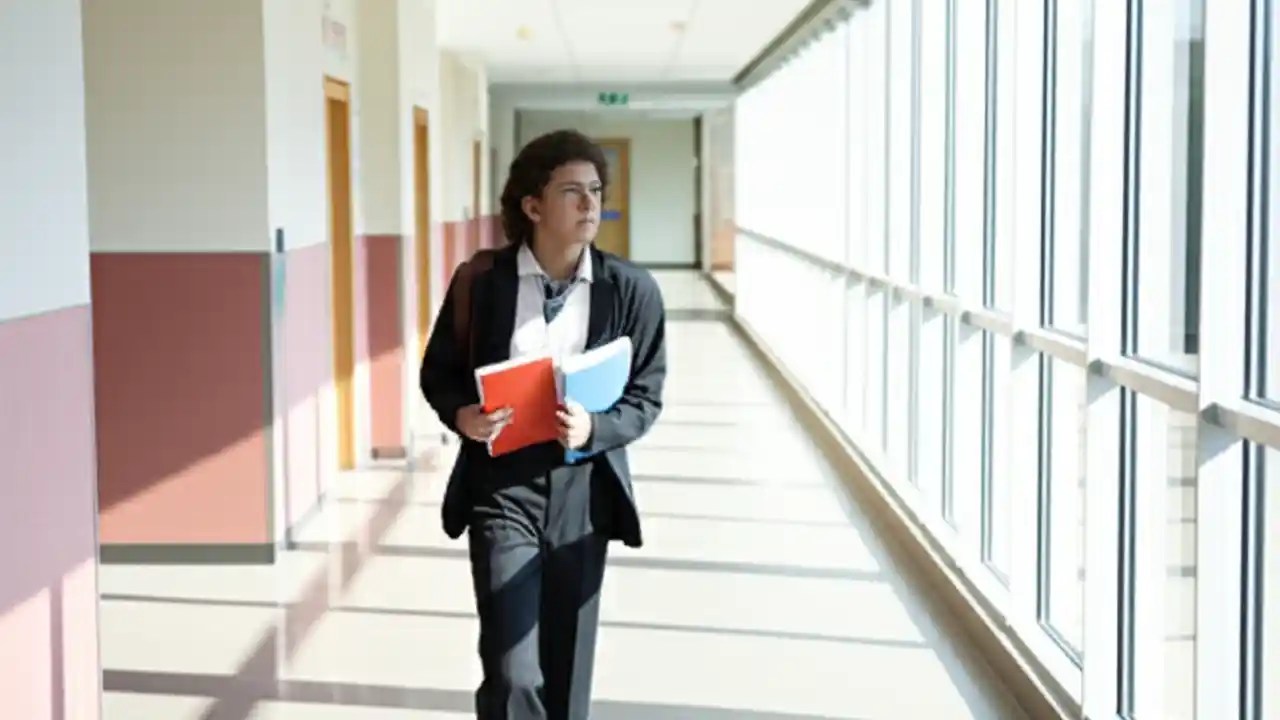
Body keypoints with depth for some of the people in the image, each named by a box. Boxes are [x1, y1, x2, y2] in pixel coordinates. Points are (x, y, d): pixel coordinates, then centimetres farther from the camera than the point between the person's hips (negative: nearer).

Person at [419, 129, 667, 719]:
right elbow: (437, 371, 7)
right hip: (502, 488, -1)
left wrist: (594, 429, -19)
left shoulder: (631, 290, -3)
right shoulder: (480, 282, -4)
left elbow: (645, 397, 1)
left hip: (583, 492, 2)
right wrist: (460, 414, -15)